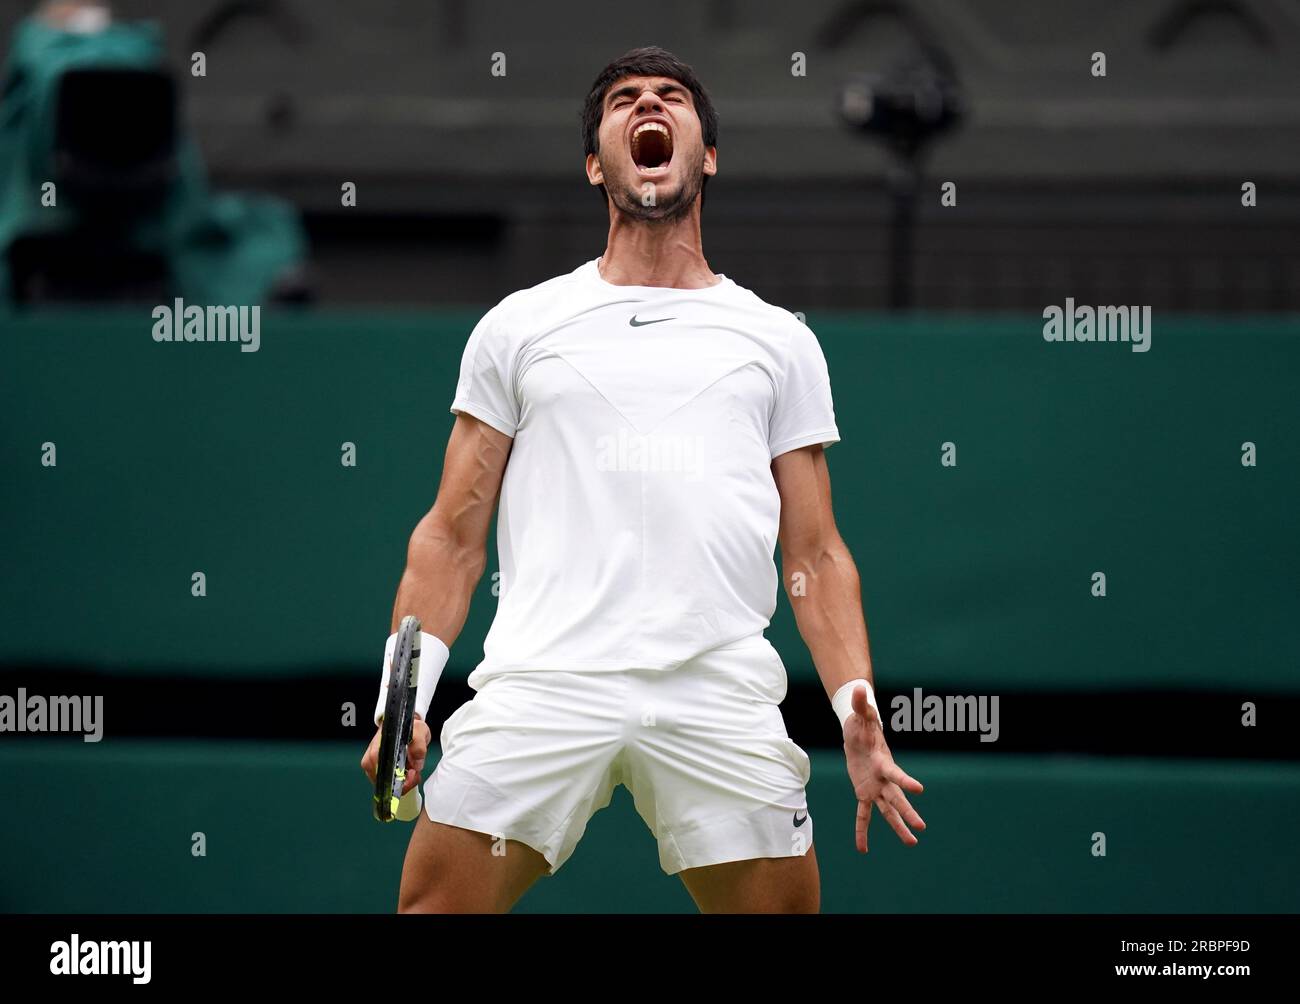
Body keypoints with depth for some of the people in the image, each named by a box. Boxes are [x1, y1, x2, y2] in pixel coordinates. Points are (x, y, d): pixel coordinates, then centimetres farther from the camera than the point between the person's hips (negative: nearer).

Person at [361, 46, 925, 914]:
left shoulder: (780, 342, 18)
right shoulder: (519, 327, 16)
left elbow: (815, 556, 15)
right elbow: (452, 534, 13)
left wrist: (856, 706, 1)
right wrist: (403, 699, 0)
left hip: (722, 698, 1)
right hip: (542, 677, -1)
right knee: (434, 905, -12)